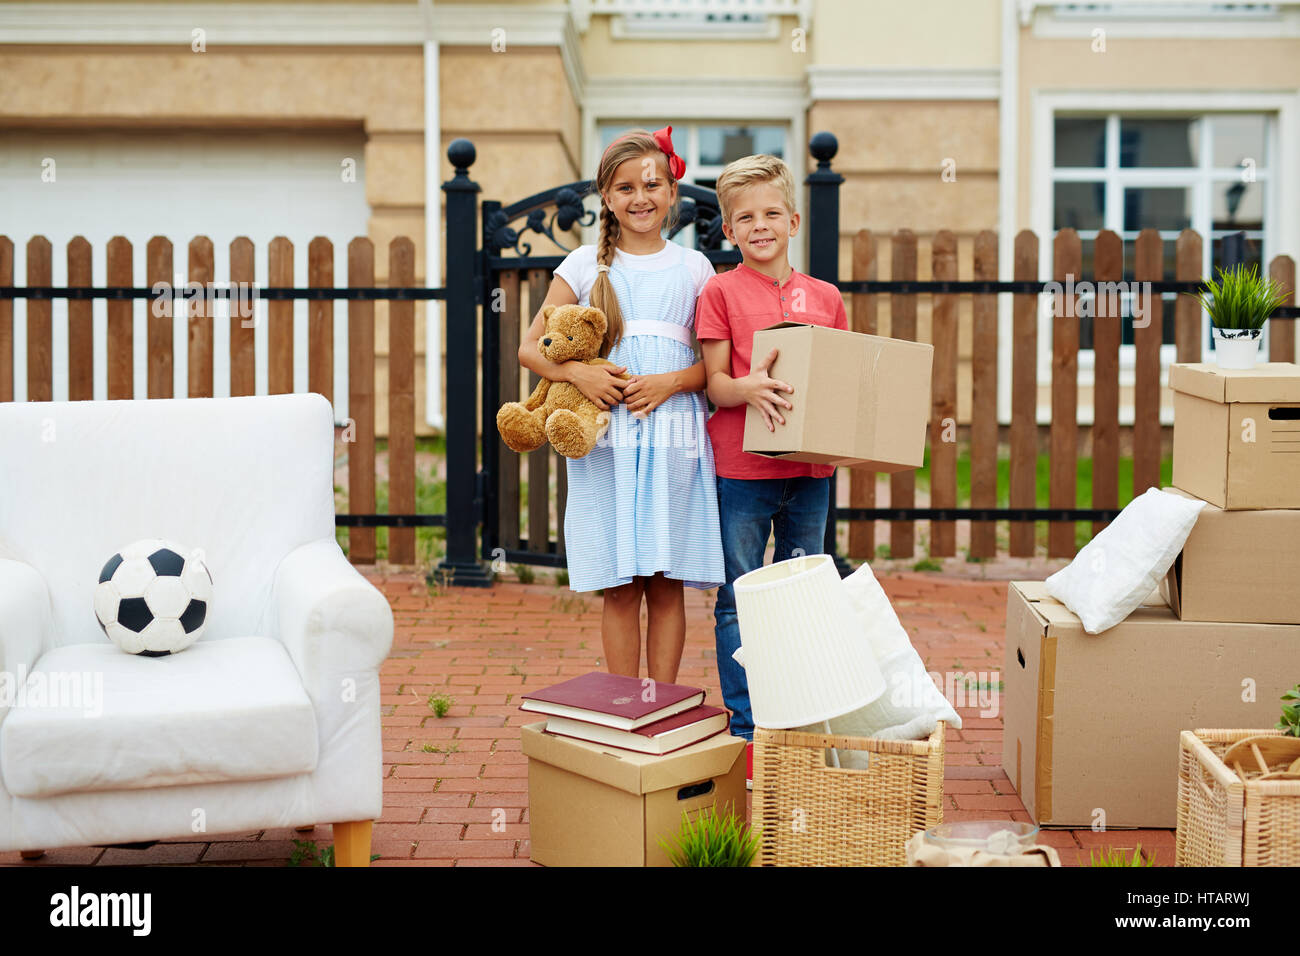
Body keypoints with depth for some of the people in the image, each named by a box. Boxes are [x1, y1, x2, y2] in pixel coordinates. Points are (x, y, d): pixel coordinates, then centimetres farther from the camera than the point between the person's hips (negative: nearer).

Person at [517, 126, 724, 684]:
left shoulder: (693, 268, 9)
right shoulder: (586, 265, 7)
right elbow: (530, 348, 7)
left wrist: (671, 382, -11)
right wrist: (577, 372, -11)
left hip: (675, 438, 1)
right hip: (607, 438, 0)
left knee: (668, 585, 2)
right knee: (620, 587, 1)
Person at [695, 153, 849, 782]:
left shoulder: (825, 297, 10)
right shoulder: (721, 292, 0)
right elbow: (715, 383, -4)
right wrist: (749, 387, -25)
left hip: (810, 470, 4)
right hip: (740, 469, -4)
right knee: (740, 602, 1)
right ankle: (745, 729, 9)